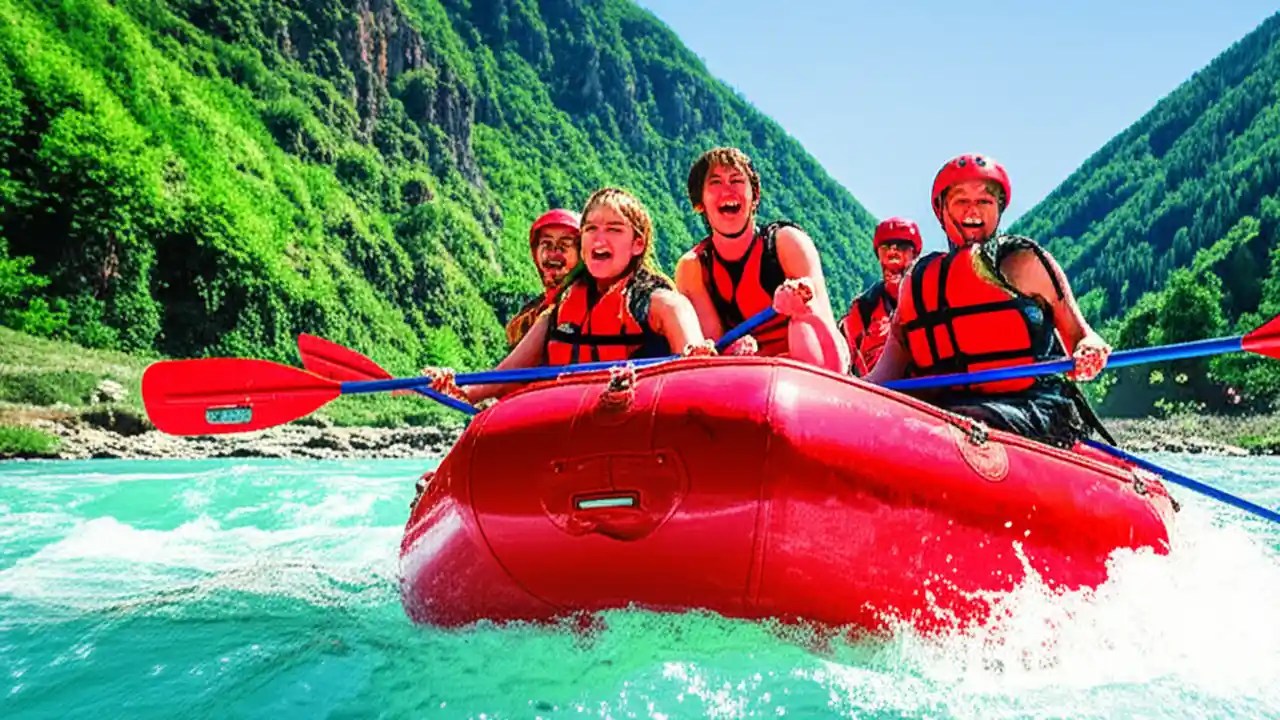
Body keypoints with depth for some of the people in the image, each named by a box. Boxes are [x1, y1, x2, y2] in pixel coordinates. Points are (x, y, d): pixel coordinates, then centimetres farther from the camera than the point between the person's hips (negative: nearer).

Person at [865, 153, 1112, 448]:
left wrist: (1089, 350, -14)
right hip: (945, 411, 3)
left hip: (1037, 413, -3)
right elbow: (886, 373, 11)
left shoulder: (1023, 262, 7)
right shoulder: (918, 280, 15)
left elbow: (1080, 335, 10)